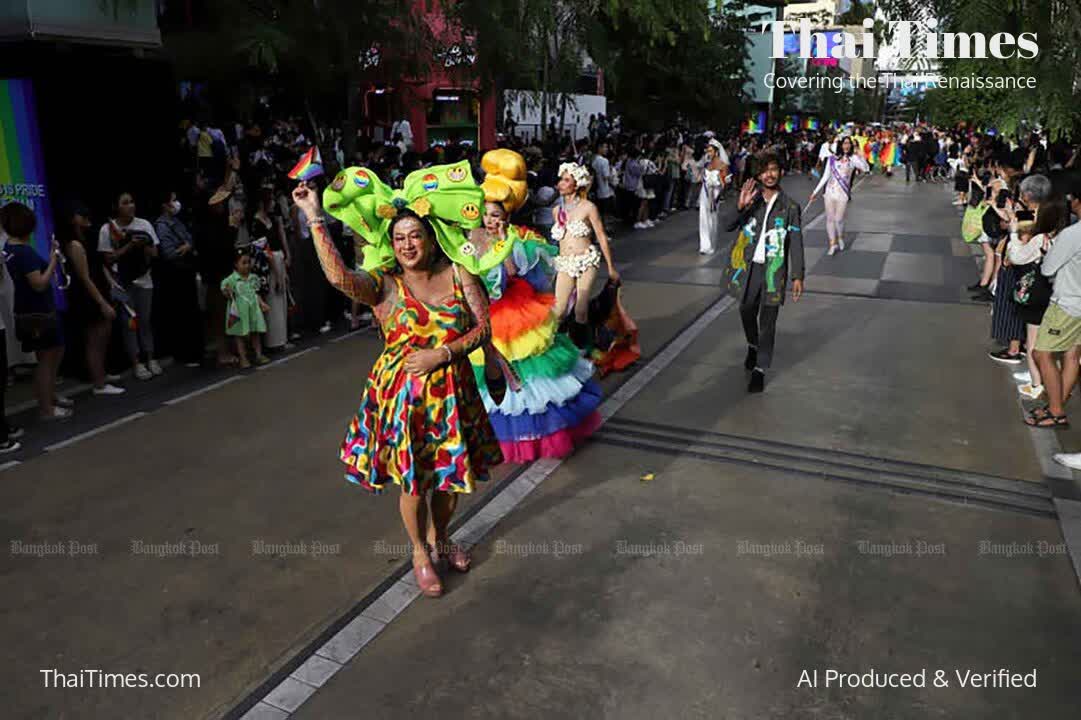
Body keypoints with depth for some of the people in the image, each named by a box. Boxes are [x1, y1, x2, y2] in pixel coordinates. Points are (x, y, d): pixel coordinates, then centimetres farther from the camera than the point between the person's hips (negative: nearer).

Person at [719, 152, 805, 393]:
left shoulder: (790, 206, 0)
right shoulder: (750, 198, 3)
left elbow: (796, 243, 0)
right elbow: (726, 225, -7)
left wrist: (797, 276, -6)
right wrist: (740, 206, -24)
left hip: (773, 269, -2)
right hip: (747, 266, 2)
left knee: (768, 322, 1)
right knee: (747, 311, 16)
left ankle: (760, 369, 11)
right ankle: (753, 346, 46)